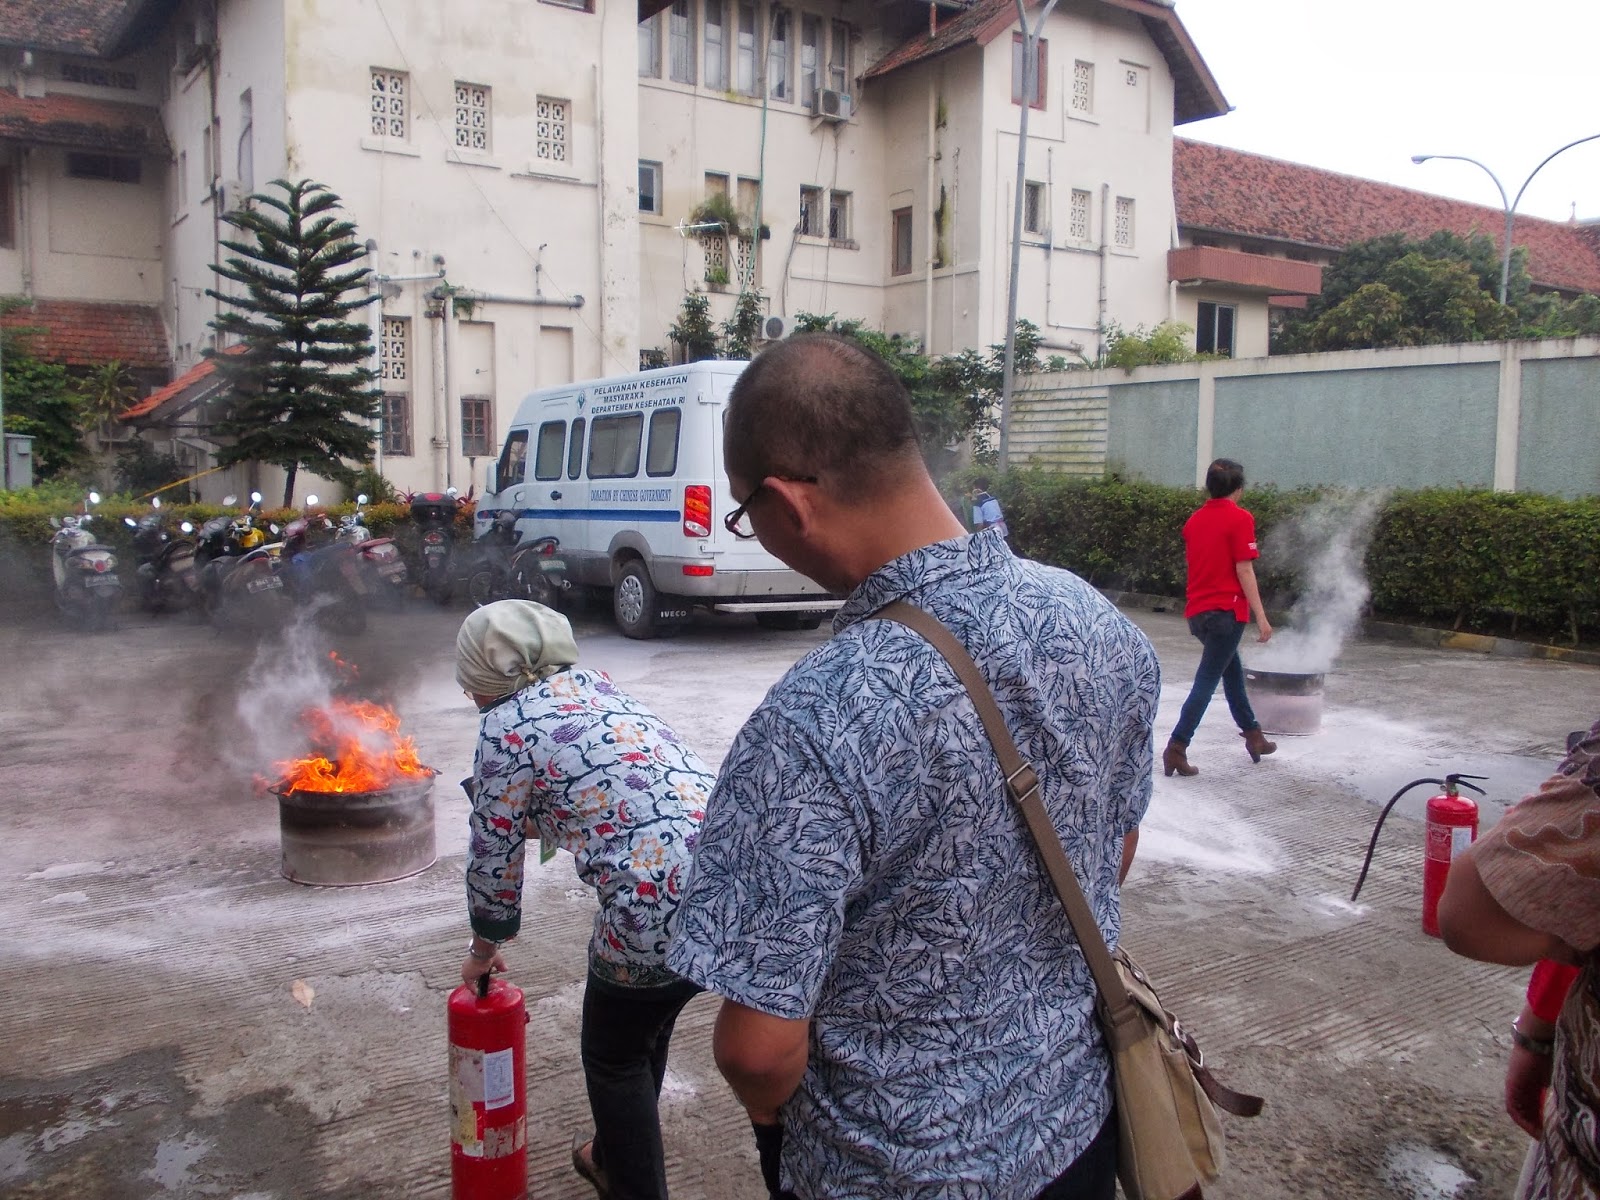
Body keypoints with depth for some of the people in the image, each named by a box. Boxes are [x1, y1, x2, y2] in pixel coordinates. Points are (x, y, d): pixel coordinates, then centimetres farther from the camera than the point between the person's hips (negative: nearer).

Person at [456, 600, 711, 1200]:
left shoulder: (507, 726, -4)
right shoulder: (593, 682, 17)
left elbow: (494, 854, 4)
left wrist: (483, 949, 19)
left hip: (662, 900, -8)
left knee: (614, 1056, 20)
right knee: (643, 1029, 30)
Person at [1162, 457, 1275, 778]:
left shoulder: (1194, 519, 10)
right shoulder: (1240, 519, -9)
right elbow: (1244, 571, -13)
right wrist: (1261, 617, -11)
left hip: (1197, 610, 7)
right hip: (1226, 610, -7)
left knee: (1233, 671, 22)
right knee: (1206, 681, -6)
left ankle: (1253, 735, 32)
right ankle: (1177, 747, -11)